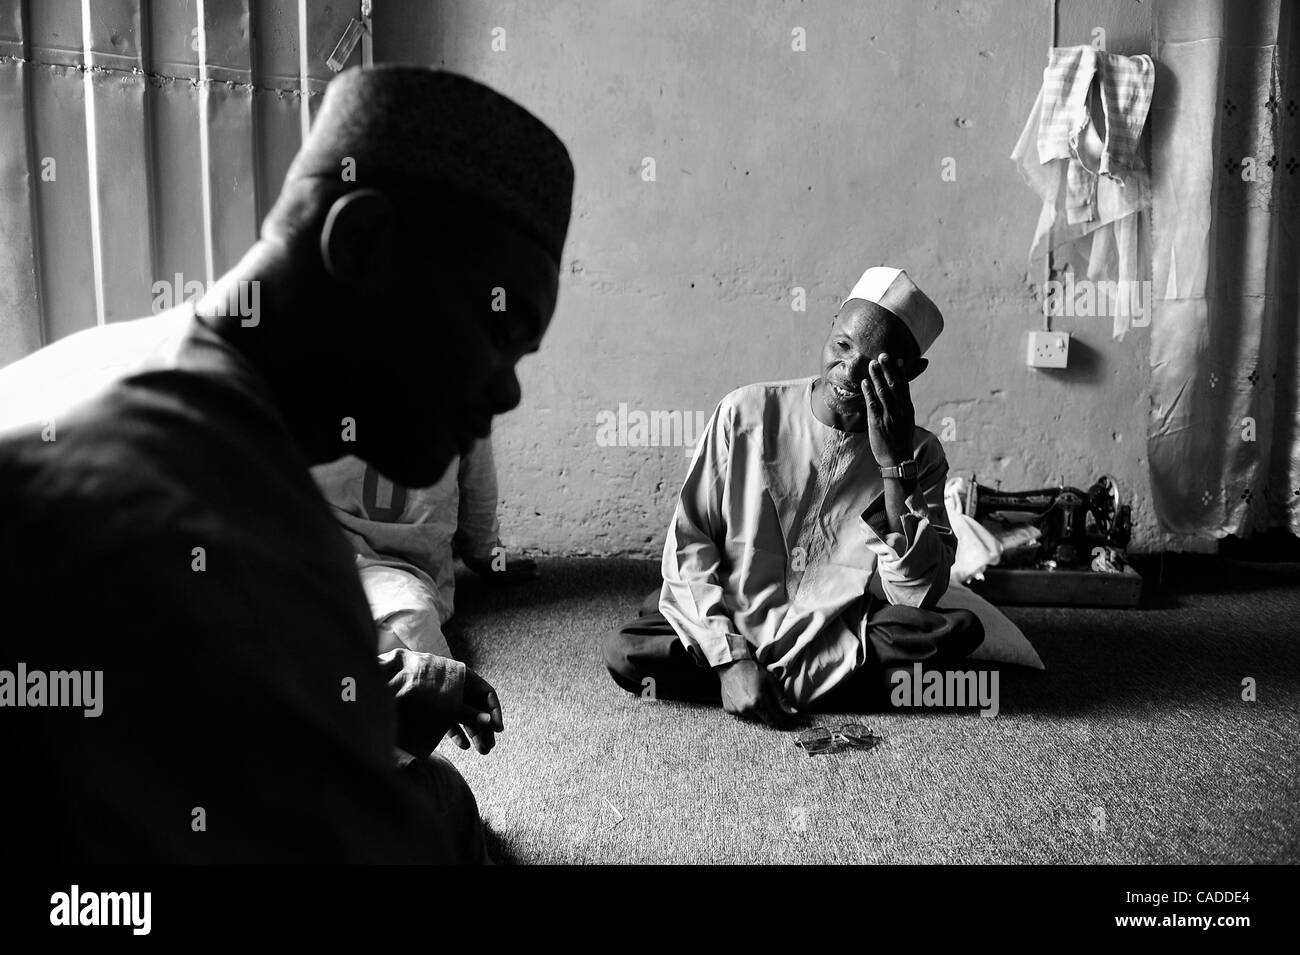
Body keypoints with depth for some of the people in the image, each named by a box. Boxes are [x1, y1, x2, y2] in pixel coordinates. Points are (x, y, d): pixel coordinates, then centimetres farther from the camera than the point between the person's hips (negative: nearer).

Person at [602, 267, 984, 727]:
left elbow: (918, 596, -15)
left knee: (959, 628, -24)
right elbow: (689, 538, -8)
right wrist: (731, 659, -19)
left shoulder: (920, 454, -6)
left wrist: (895, 464, -23)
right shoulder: (747, 413, -9)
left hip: (839, 634, 1)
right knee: (623, 652, -26)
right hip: (734, 631, 0)